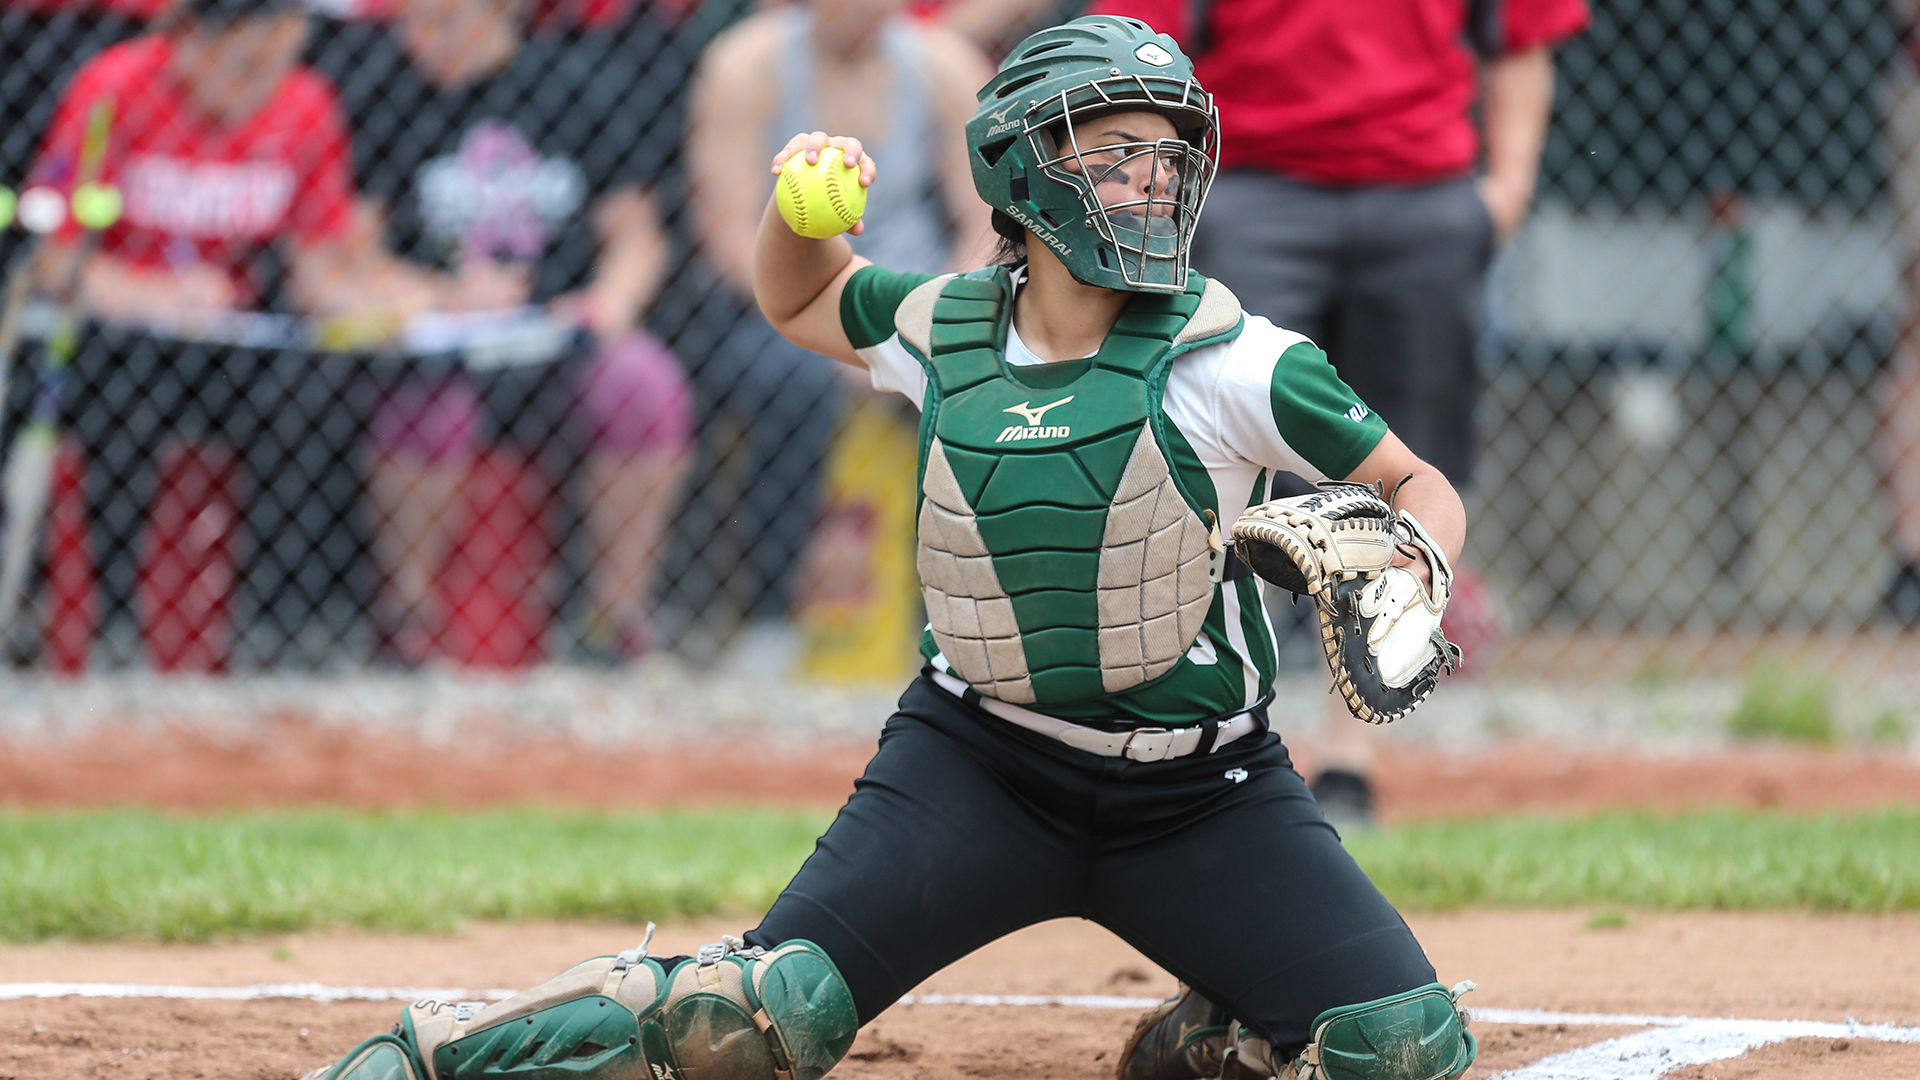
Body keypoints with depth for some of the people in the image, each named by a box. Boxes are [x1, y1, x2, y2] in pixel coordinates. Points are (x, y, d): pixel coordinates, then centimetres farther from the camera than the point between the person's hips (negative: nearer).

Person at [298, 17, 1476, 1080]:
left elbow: (1420, 487, -4)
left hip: (1201, 792, 0)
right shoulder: (942, 330, -2)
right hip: (981, 761, 0)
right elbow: (795, 298, 20)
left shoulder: (1225, 355, -12)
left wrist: (1405, 584, -26)